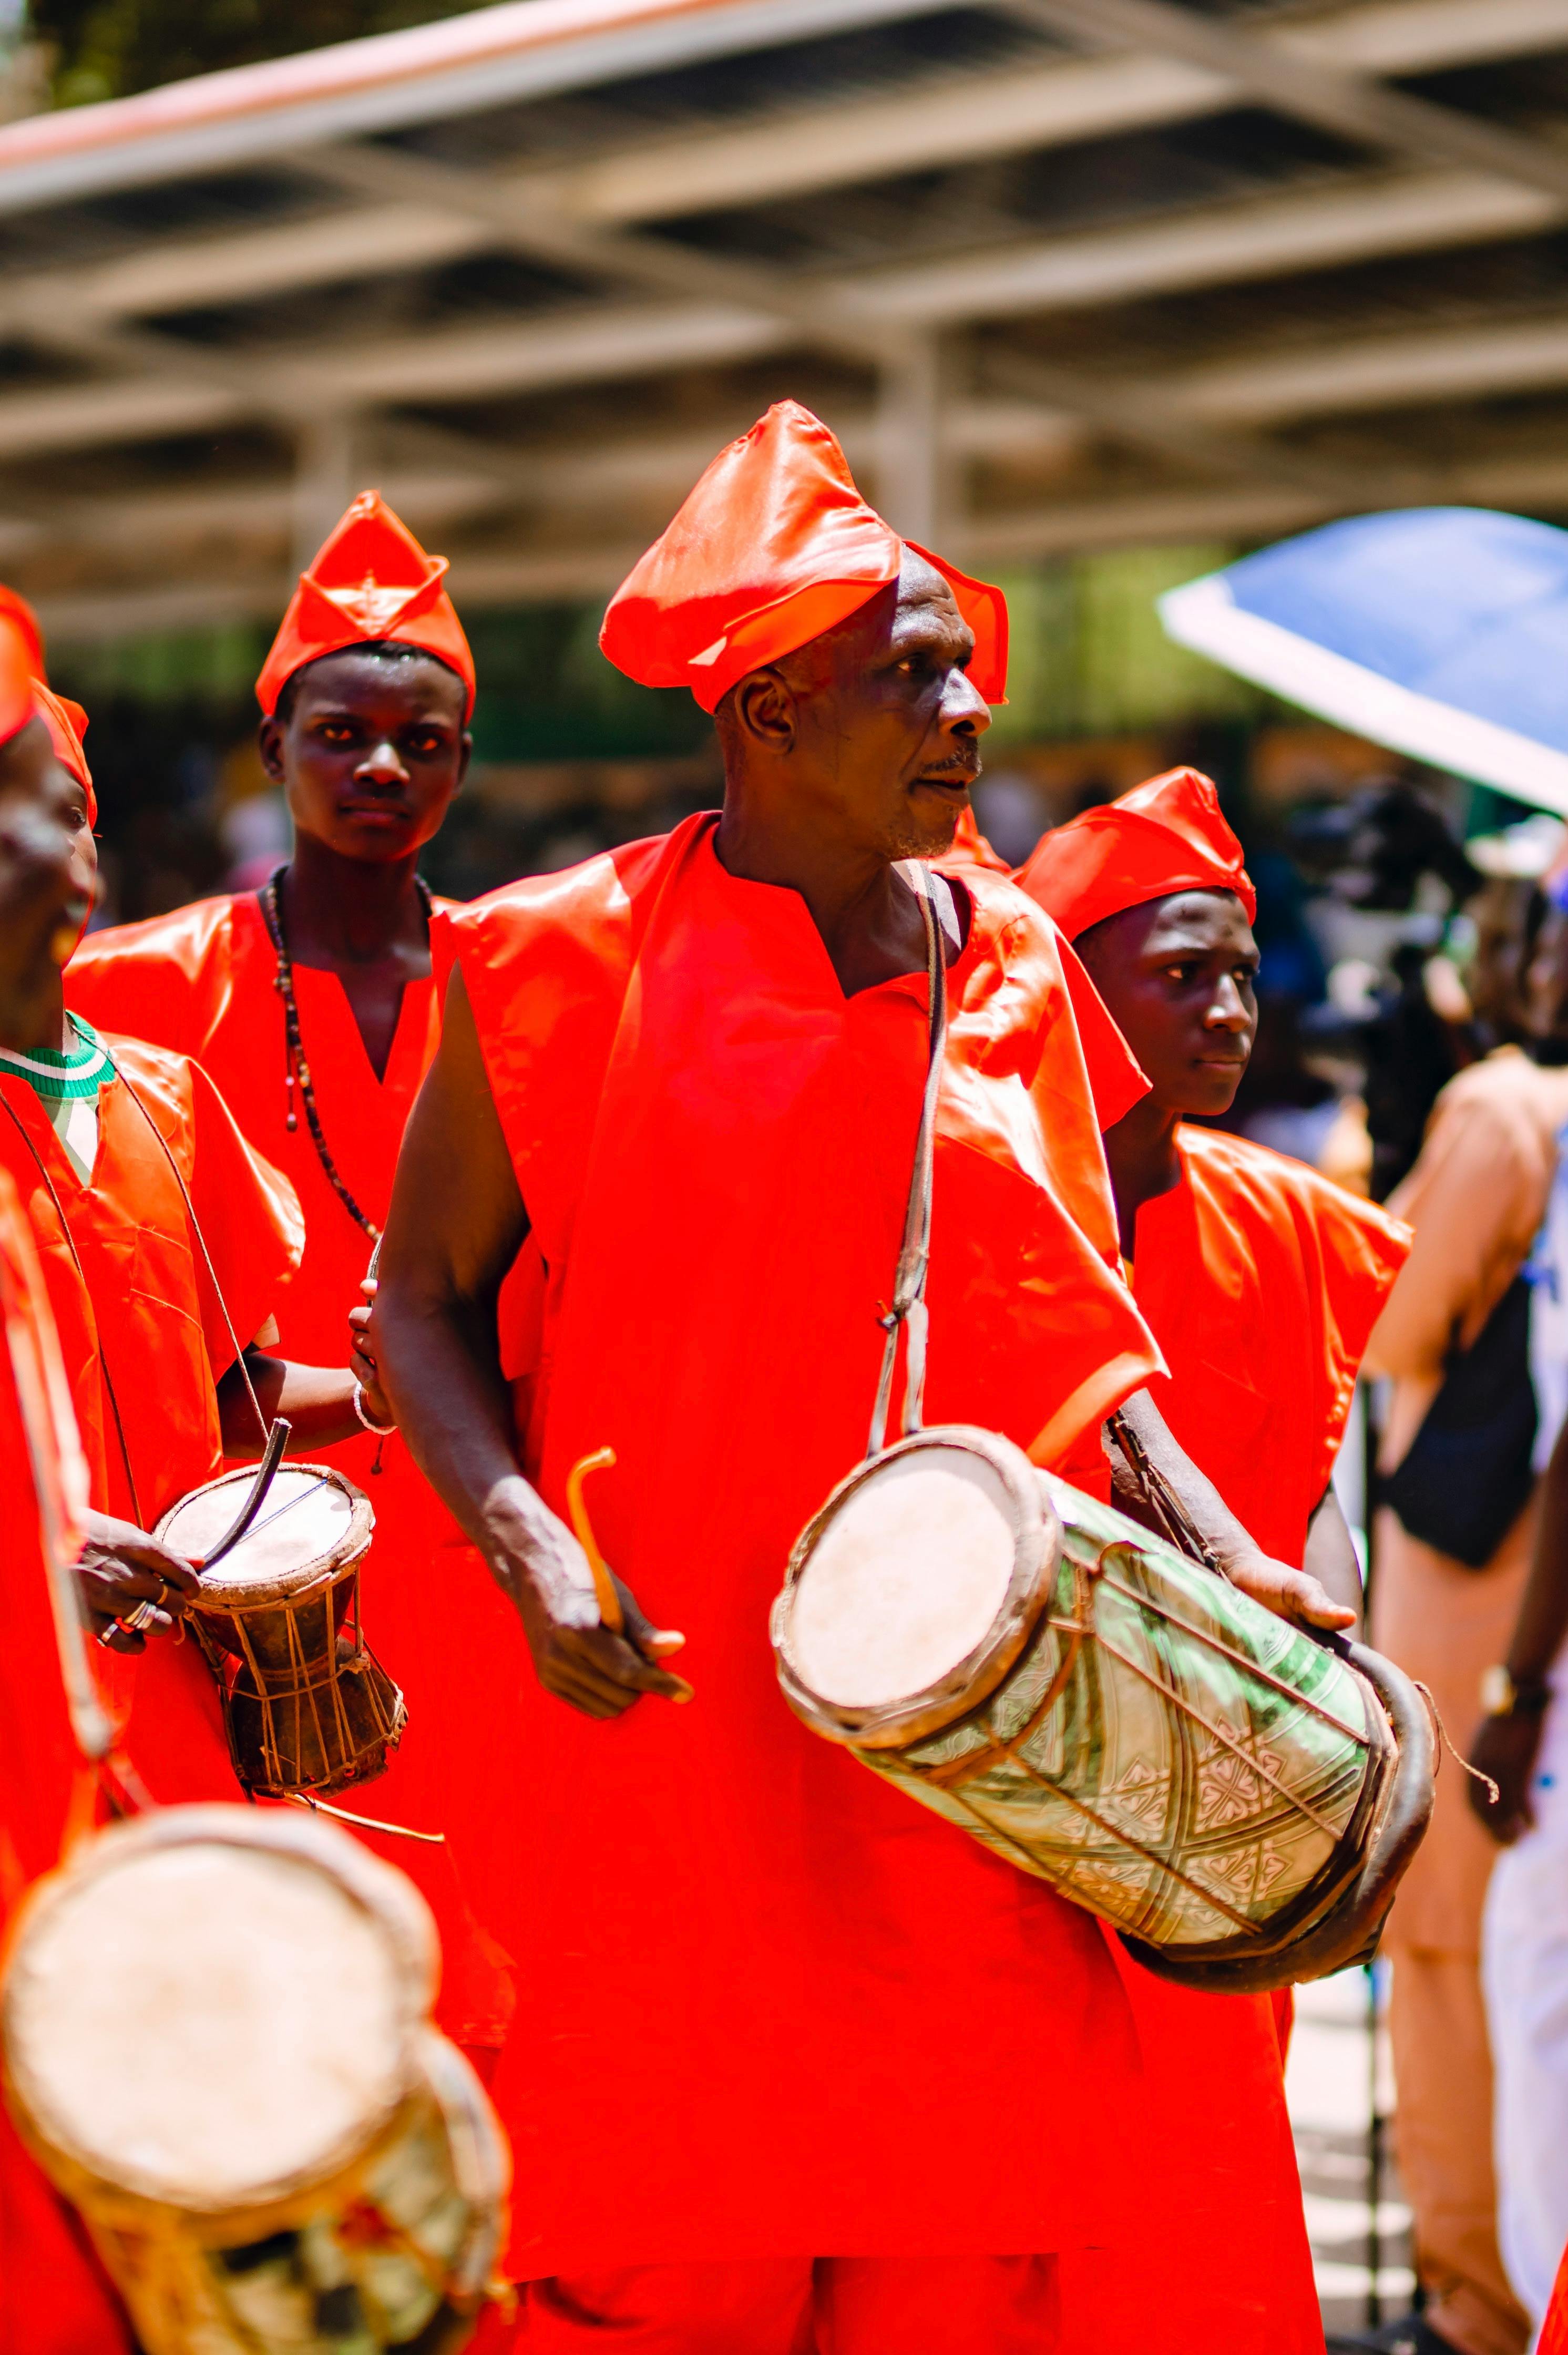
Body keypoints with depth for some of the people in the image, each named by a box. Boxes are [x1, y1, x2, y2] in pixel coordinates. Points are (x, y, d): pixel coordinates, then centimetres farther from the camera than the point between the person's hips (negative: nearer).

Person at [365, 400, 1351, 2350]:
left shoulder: (1006, 965, 10)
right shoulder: (567, 963, -3)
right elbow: (422, 1295, 2)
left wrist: (1223, 1554, 4)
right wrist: (527, 1543, -14)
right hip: (672, 1705, -4)